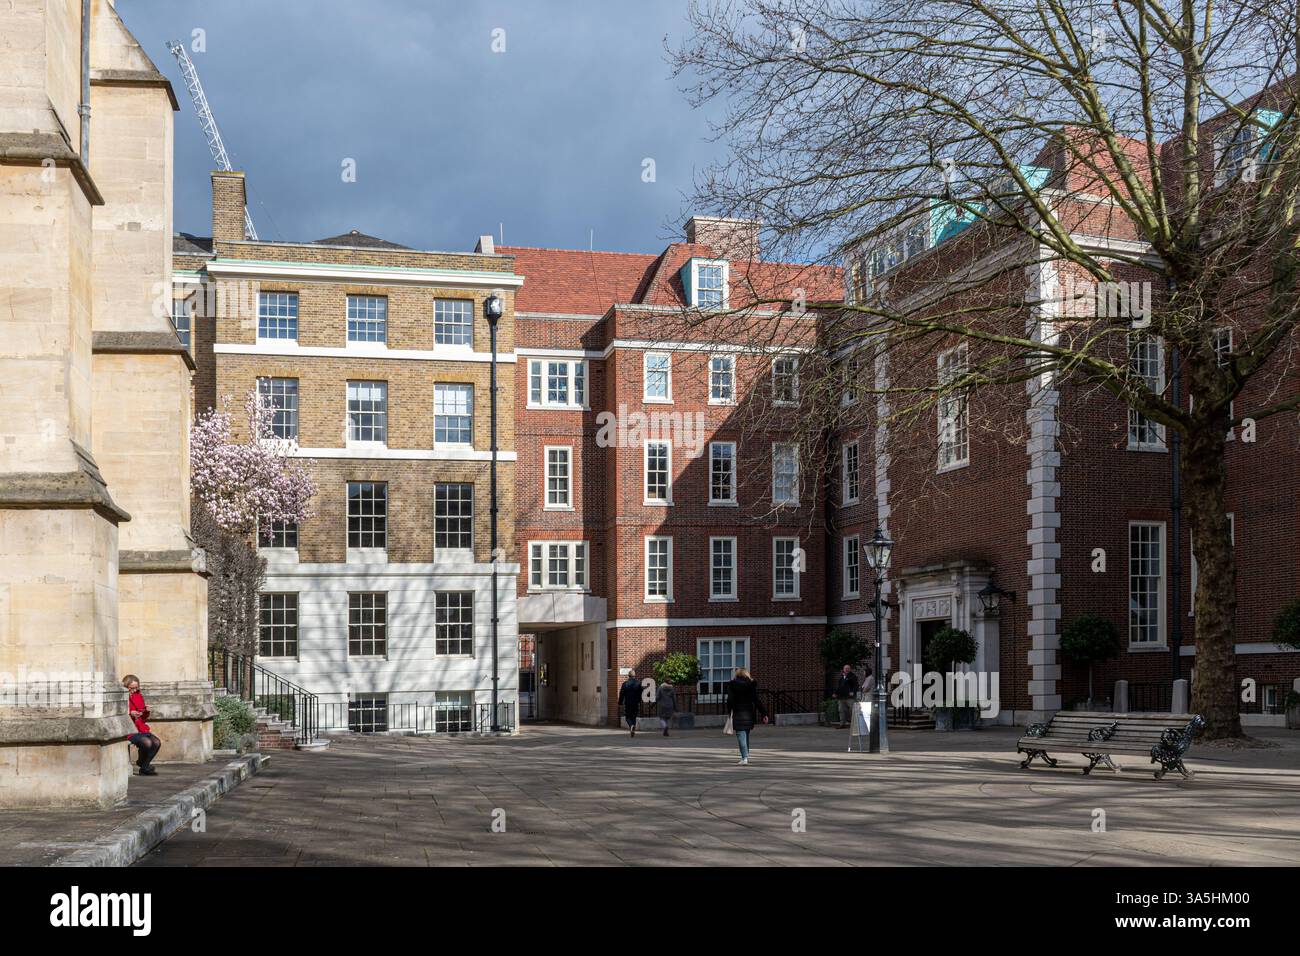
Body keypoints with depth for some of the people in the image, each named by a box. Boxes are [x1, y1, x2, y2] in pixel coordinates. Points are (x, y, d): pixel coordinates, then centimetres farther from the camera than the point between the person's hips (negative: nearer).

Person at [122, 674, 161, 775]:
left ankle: (144, 767, 0)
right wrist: (130, 715, -23)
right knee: (147, 743, -28)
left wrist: (146, 711, 0)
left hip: (140, 729, 7)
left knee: (157, 742, -15)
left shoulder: (138, 697, 16)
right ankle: (143, 765, 0)